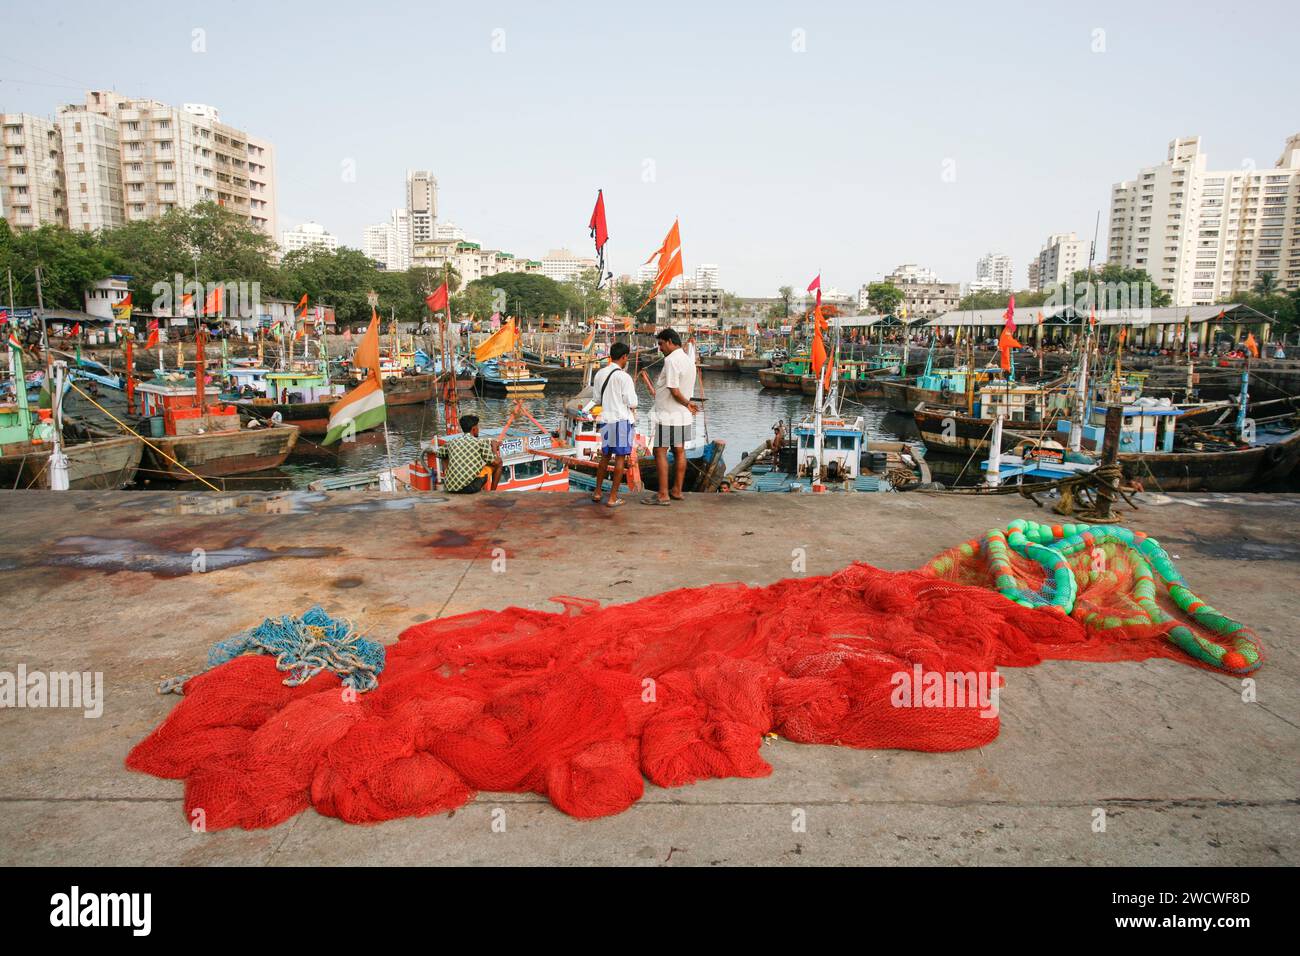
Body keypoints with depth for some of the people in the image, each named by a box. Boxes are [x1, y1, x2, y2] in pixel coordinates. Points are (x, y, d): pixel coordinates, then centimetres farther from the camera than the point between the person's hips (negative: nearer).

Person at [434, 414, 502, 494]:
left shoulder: (452, 441, 11)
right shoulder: (480, 442, -3)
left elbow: (437, 453, 25)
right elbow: (495, 462, -1)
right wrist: (494, 448, 17)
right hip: (471, 488, -6)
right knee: (499, 462, 12)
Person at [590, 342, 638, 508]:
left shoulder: (599, 374, 5)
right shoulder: (624, 377, -14)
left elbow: (598, 400, 12)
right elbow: (632, 403, -12)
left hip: (605, 419, 6)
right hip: (622, 420, -6)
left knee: (605, 456, 19)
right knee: (620, 458, 1)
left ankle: (597, 492, 26)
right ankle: (613, 498, 3)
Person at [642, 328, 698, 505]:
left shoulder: (671, 360, -18)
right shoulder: (689, 359, 11)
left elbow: (674, 391, -20)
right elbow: (687, 388, 12)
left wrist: (687, 404, -7)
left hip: (668, 415, -9)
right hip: (683, 416, 9)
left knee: (660, 452, -4)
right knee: (679, 452, 13)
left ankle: (663, 495, -4)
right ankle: (676, 490, 21)